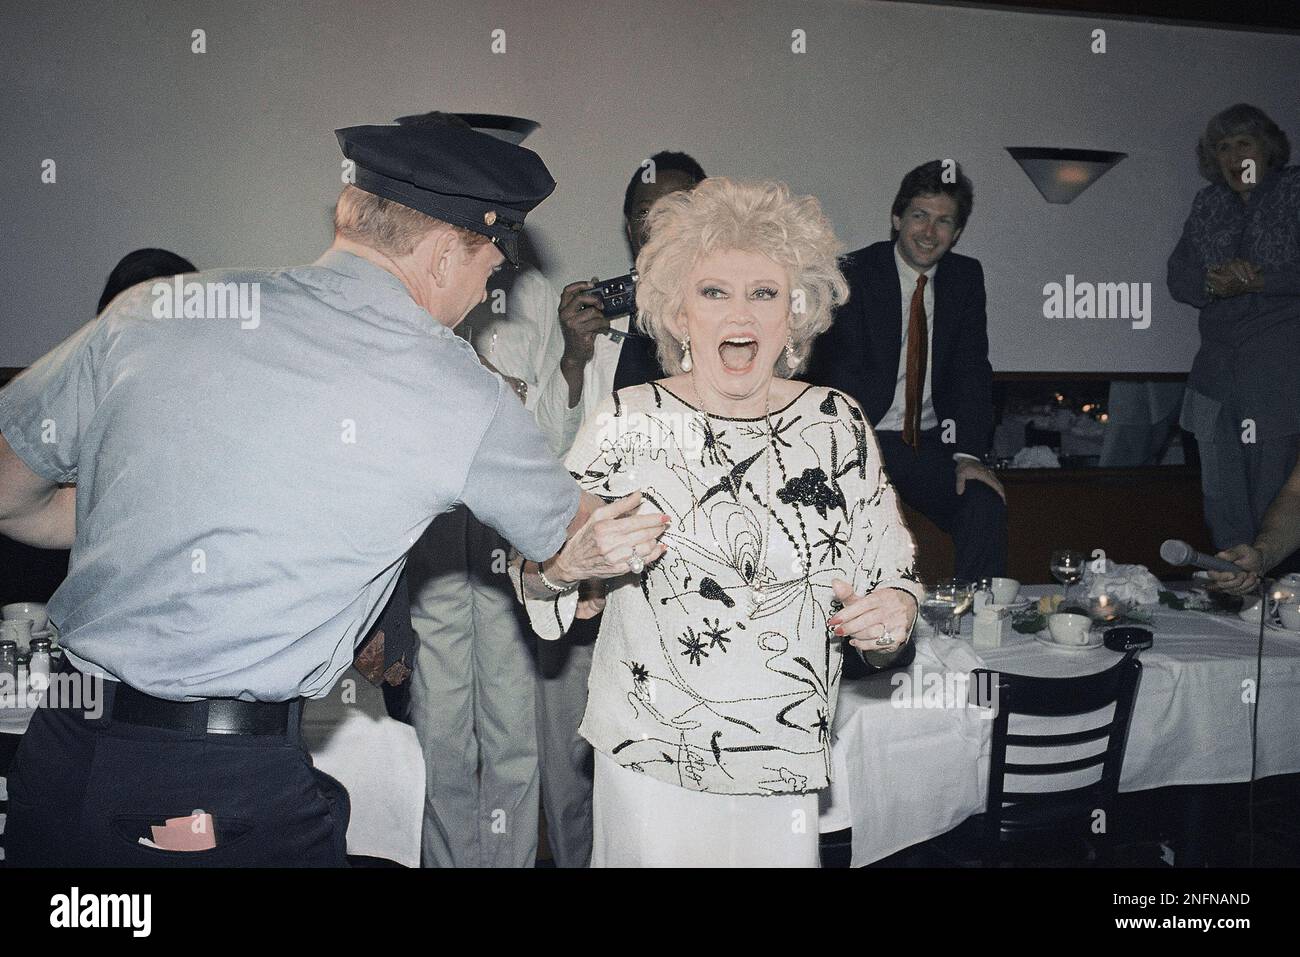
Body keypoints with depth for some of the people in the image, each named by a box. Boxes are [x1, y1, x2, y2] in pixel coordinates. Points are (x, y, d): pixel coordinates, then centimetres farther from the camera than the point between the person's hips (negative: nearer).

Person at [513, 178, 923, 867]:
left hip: (786, 759, 2)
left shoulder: (838, 423, -1)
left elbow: (895, 572, 7)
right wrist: (572, 562, -22)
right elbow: (534, 572, -1)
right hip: (648, 758, -1)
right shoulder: (628, 422, -6)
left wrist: (894, 609, -14)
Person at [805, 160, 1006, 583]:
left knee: (987, 505, -20)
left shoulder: (966, 277, 8)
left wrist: (968, 453, -11)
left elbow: (971, 368, 3)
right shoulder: (852, 275, -6)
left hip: (931, 444, 4)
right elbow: (839, 372, -13)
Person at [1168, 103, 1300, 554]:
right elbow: (1178, 277, 10)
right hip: (1218, 369, 5)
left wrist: (1258, 280, -16)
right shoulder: (1207, 204, 17)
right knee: (1222, 504, 7)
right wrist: (1212, 283, -10)